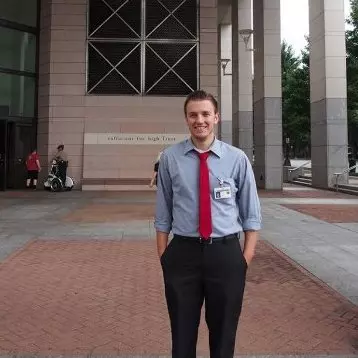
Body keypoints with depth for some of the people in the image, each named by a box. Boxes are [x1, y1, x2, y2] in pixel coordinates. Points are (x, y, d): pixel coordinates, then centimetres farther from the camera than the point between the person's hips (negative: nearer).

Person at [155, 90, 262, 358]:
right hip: (182, 253, 0)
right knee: (182, 334, 17)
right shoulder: (170, 158, -2)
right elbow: (163, 213, 2)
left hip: (226, 253, 0)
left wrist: (246, 256, -5)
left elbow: (251, 214, 1)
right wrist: (163, 255, 0)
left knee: (224, 333, 19)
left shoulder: (237, 159, -3)